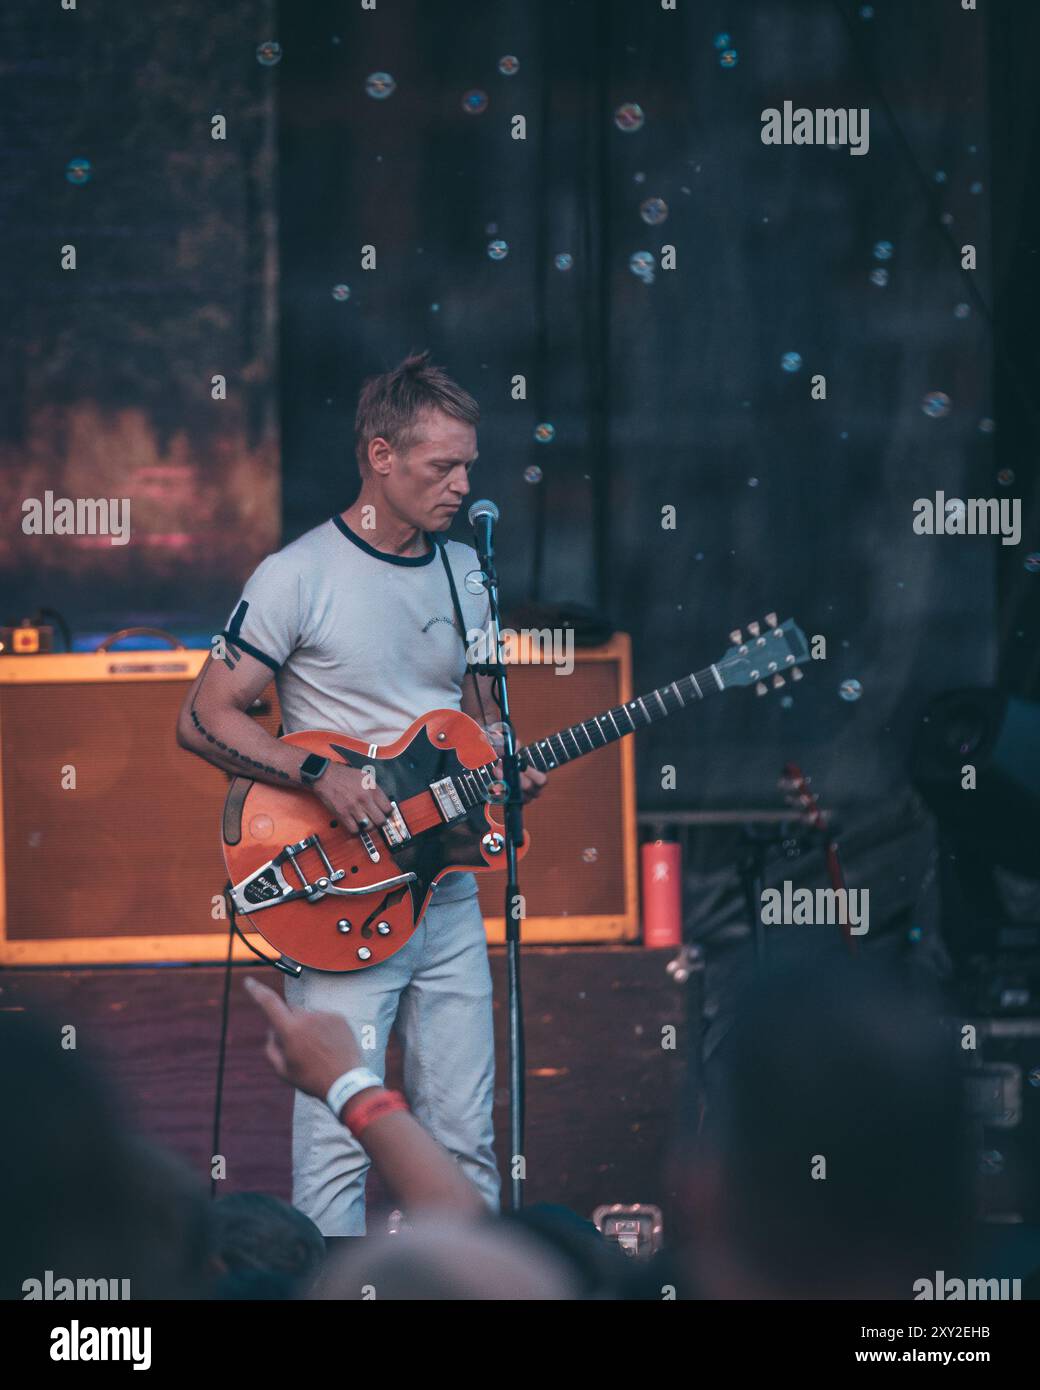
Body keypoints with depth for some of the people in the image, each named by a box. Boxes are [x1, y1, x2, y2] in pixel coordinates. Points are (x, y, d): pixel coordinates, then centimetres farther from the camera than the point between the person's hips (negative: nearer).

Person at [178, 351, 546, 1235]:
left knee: (464, 1136, 8)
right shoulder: (299, 576, -8)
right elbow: (203, 720, -9)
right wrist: (323, 775, -20)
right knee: (340, 1143, -10)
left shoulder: (465, 573, 12)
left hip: (448, 890, 6)